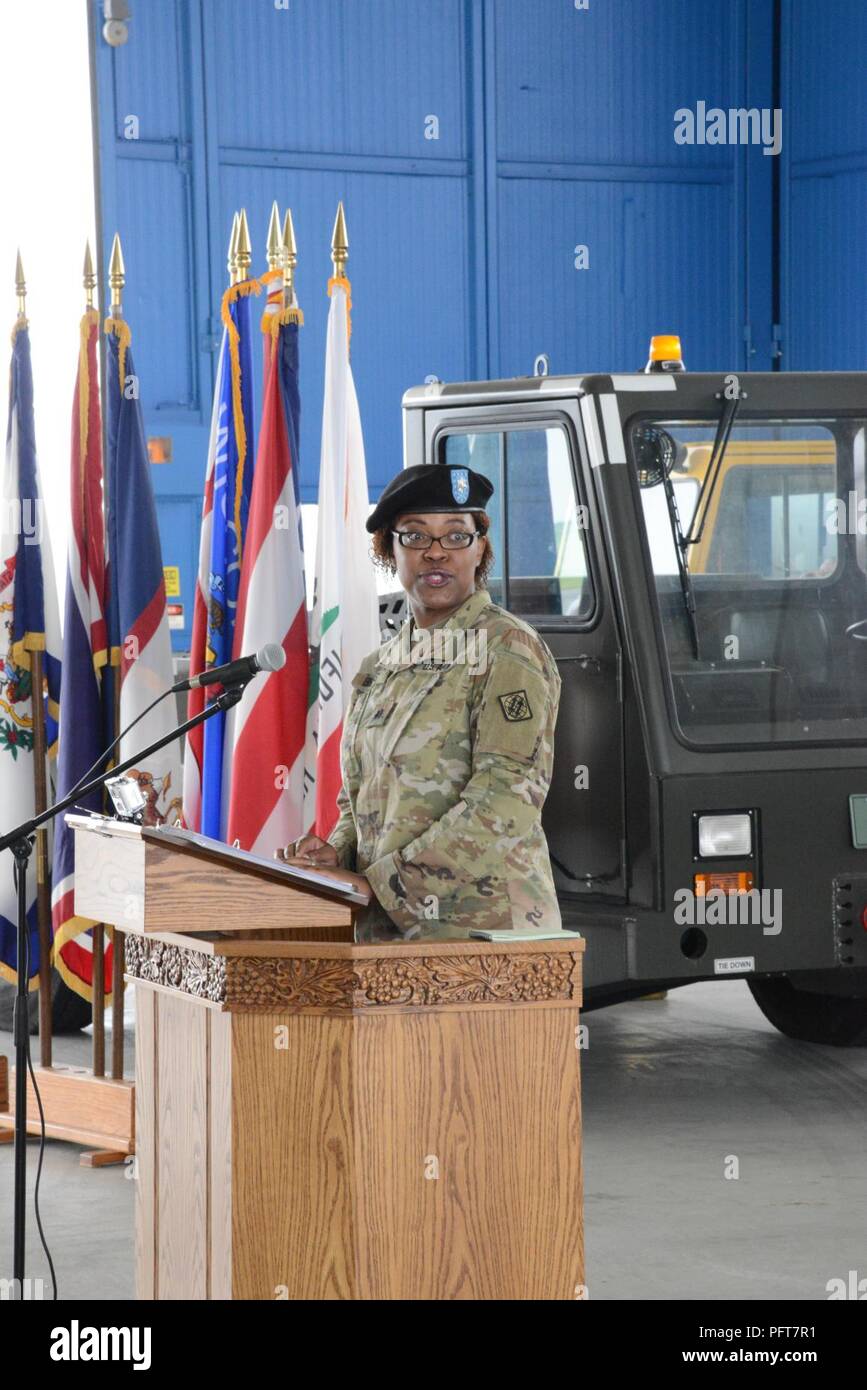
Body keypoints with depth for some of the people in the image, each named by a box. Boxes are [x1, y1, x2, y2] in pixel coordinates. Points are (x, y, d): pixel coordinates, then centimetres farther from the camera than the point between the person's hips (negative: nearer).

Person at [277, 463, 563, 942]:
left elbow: (503, 802, -15)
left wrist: (377, 883, -16)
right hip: (384, 930, 6)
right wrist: (339, 852, 2)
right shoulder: (378, 669, 16)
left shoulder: (510, 651, -5)